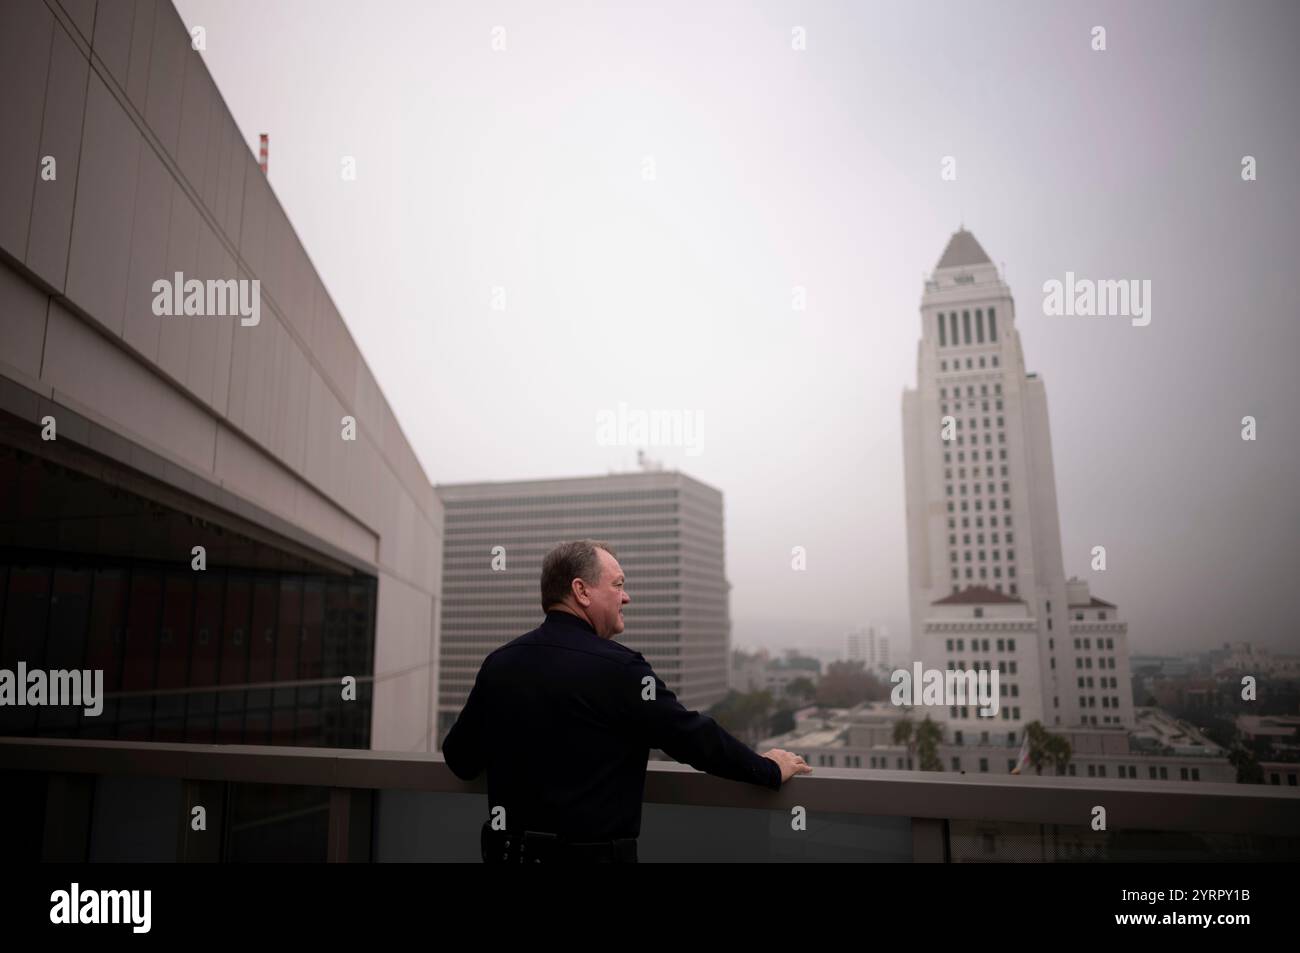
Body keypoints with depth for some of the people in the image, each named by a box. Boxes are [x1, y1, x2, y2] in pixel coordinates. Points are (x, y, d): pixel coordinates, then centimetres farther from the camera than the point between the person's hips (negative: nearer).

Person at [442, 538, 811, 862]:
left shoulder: (498, 663, -2)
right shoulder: (617, 667, -18)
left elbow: (460, 761, 6)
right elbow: (696, 736, -15)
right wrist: (770, 769, -1)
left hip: (508, 848, 5)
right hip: (592, 850, -5)